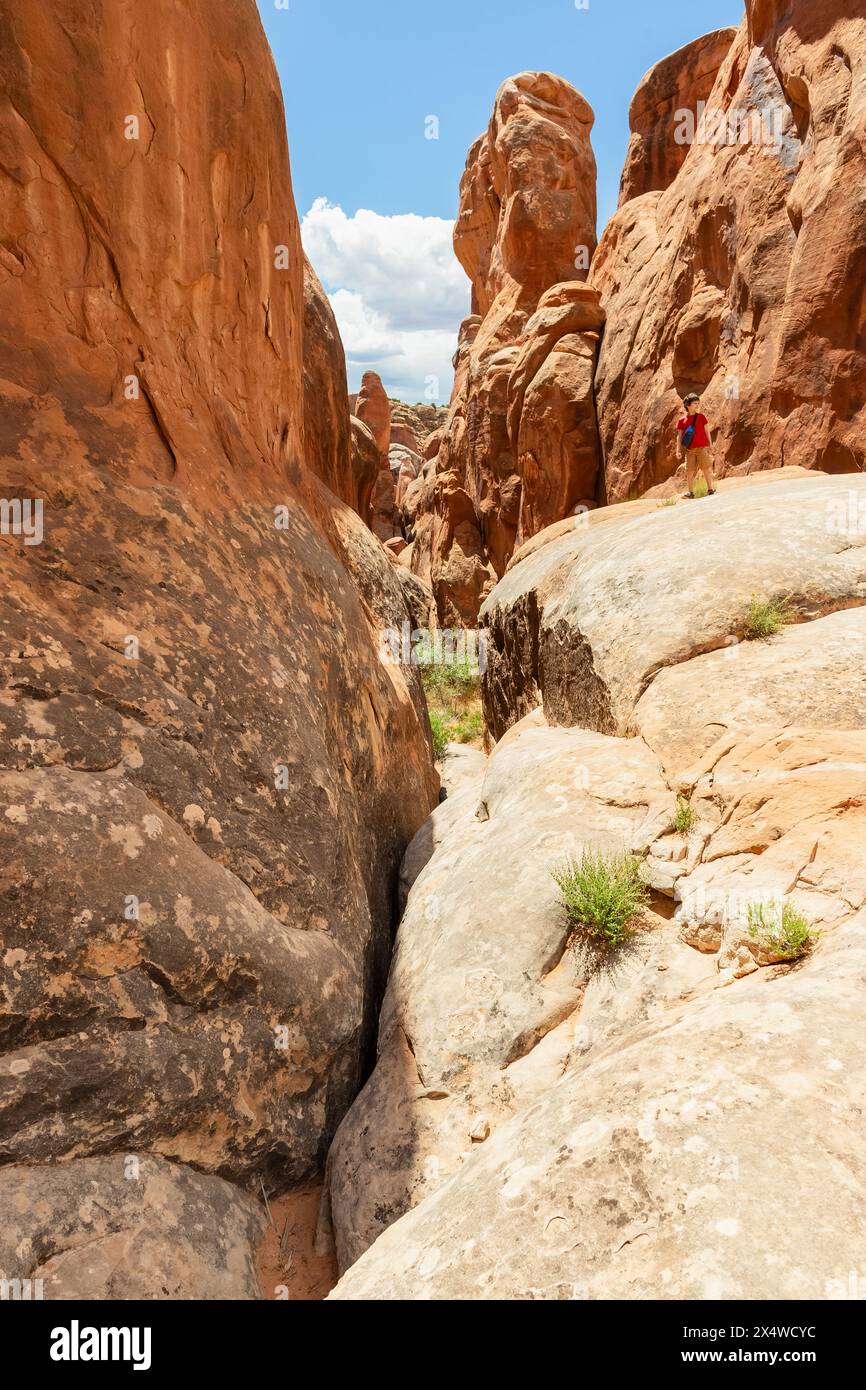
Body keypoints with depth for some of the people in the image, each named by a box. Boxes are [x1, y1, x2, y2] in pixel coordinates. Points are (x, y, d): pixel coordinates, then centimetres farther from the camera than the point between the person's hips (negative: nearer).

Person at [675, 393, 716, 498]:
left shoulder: (701, 417, 6)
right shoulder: (681, 421, 6)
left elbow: (707, 431, 7)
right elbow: (679, 436, 6)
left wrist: (710, 445, 2)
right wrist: (678, 451, -2)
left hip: (702, 447, -1)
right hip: (689, 450, 1)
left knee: (706, 468, -5)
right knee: (689, 471, 1)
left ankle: (710, 489, 2)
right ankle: (691, 492, 10)